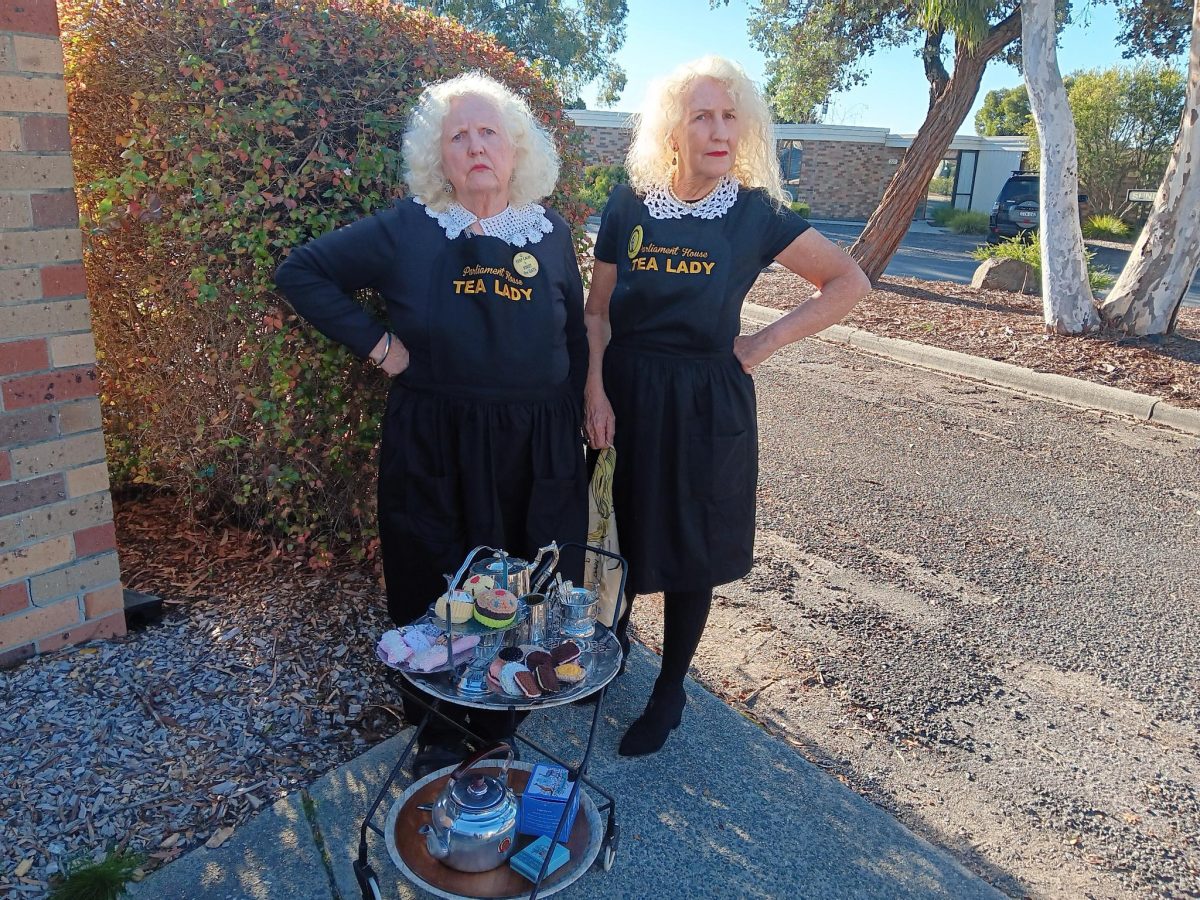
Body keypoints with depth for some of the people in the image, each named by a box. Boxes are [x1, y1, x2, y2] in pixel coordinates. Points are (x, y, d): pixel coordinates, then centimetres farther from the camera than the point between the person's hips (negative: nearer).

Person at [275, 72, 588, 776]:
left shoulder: (551, 234, 5)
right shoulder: (404, 231, -2)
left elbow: (575, 341, 10)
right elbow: (302, 273, 3)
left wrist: (572, 440, 6)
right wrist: (375, 343, -5)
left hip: (535, 452, 2)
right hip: (433, 448, -1)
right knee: (437, 588, 9)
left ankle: (502, 716, 33)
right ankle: (441, 729, 31)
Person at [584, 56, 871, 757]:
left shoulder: (756, 213, -5)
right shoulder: (629, 206, -1)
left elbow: (850, 283, 0)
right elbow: (597, 310, 3)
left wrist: (764, 344, -6)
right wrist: (596, 391, -9)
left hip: (706, 404, -2)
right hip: (626, 395, 2)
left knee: (690, 553, 9)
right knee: (618, 536, 13)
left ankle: (671, 690, 28)